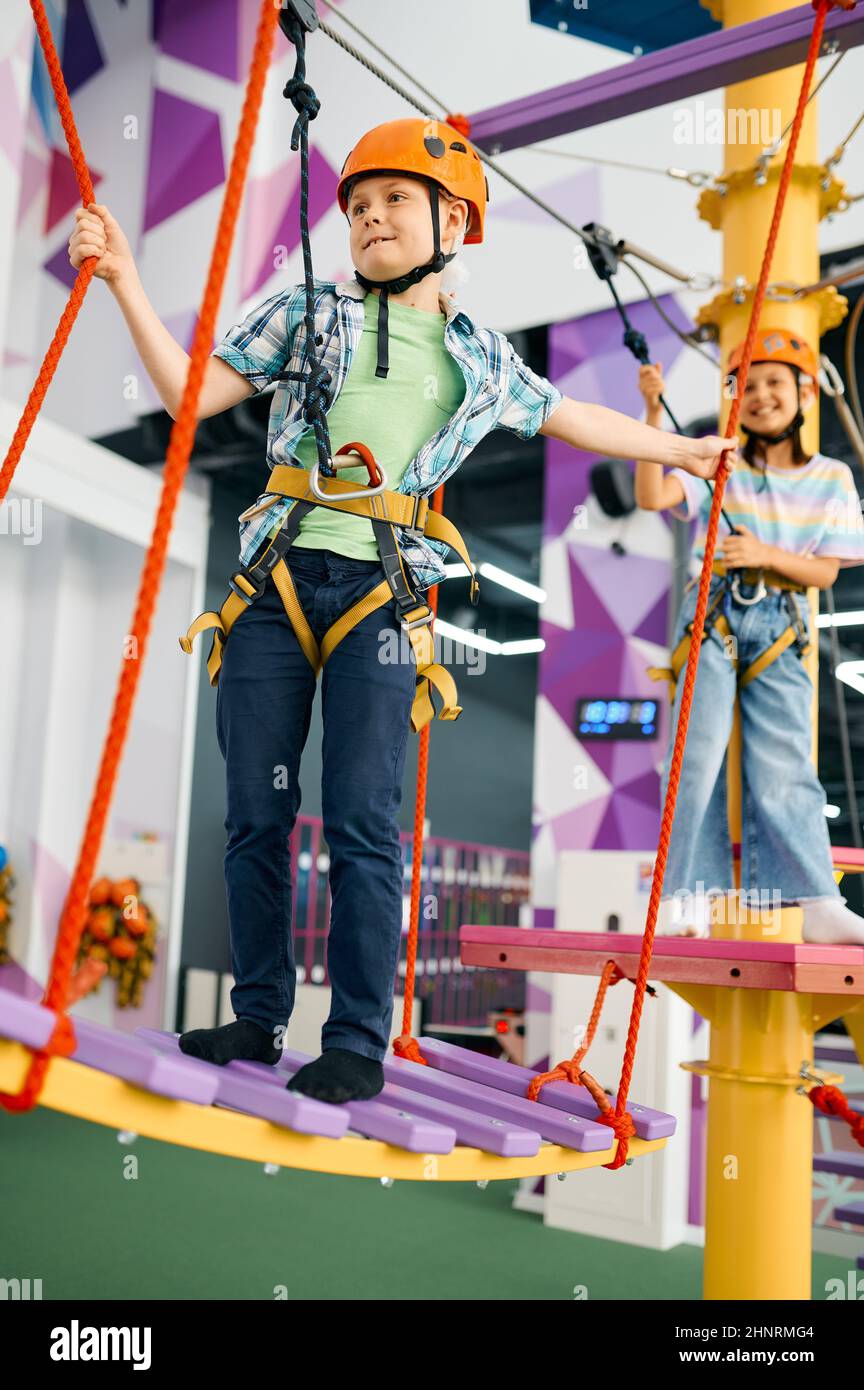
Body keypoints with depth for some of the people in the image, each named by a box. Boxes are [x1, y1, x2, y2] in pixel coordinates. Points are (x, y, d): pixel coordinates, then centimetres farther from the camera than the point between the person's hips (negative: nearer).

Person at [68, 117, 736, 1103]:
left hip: (379, 590, -1)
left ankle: (359, 1042, 6)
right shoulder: (307, 313, 13)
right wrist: (125, 281, -3)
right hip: (278, 578, 1)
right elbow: (194, 394, 6)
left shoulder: (480, 358, 16)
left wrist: (682, 450, 38)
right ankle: (259, 1017, 18)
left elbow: (572, 419, 31)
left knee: (363, 823, -5)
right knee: (255, 814, 4)